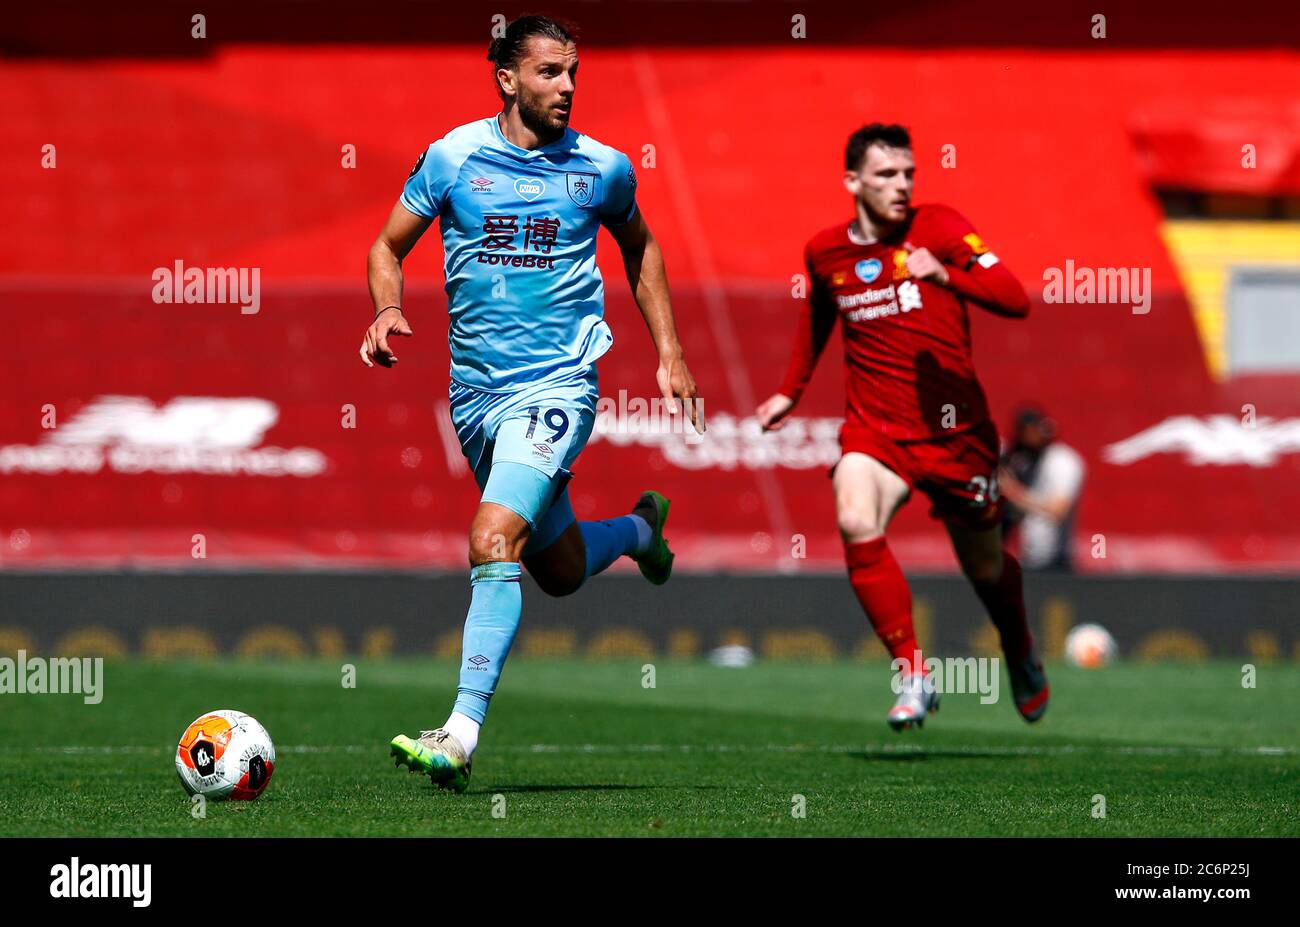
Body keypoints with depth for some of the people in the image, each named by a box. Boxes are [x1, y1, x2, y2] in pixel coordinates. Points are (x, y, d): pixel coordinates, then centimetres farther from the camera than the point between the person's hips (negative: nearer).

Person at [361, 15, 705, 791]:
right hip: (476, 389, 3)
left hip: (558, 383, -3)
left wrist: (670, 352, 12)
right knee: (559, 570, 16)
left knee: (495, 541, -23)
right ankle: (640, 528, 52)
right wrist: (389, 311, -14)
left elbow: (640, 248, 18)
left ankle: (461, 735, -25)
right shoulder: (453, 158, -2)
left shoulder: (602, 168, -1)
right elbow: (389, 246, 7)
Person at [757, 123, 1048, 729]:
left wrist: (944, 274, -35)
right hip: (873, 425, 2)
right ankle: (912, 674, -21)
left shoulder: (939, 228, -8)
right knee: (857, 525, -29)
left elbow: (1015, 301, -19)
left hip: (954, 427, -1)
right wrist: (791, 391, 32)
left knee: (986, 569, 12)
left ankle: (1022, 657, 45)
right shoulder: (824, 253, 4)